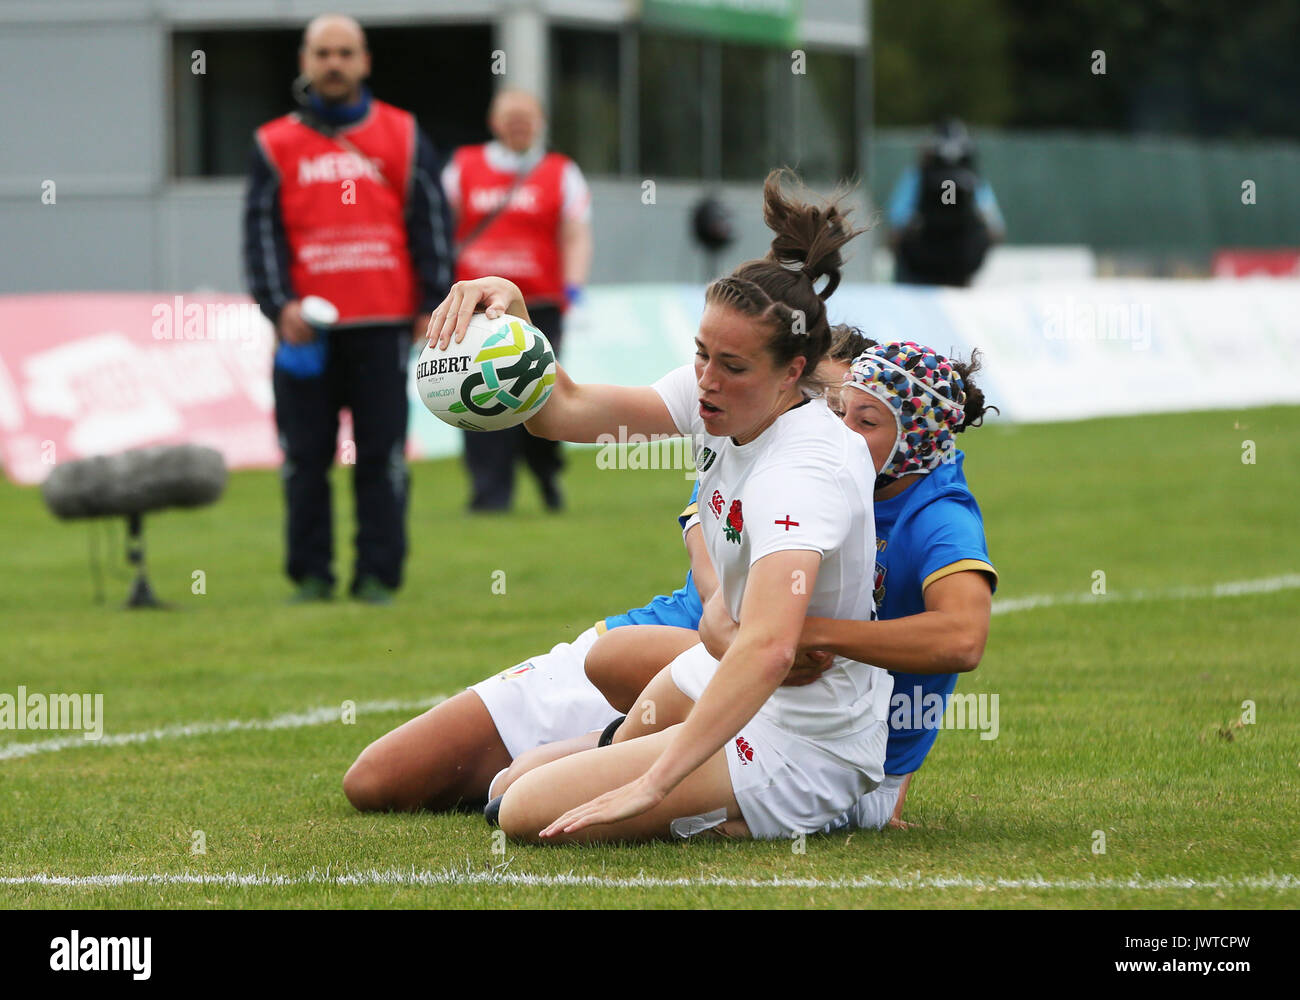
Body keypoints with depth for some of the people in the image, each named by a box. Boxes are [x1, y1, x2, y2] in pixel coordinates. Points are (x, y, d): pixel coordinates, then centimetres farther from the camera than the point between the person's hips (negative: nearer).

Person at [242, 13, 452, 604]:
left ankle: (378, 573, 3)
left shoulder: (403, 137, 10)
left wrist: (434, 306, 1)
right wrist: (280, 304, -9)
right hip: (307, 328, 0)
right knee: (306, 457, 0)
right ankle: (311, 573, 8)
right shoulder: (276, 146, 9)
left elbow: (432, 224, 9)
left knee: (382, 455, -2)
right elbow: (262, 231, 4)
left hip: (384, 324, 0)